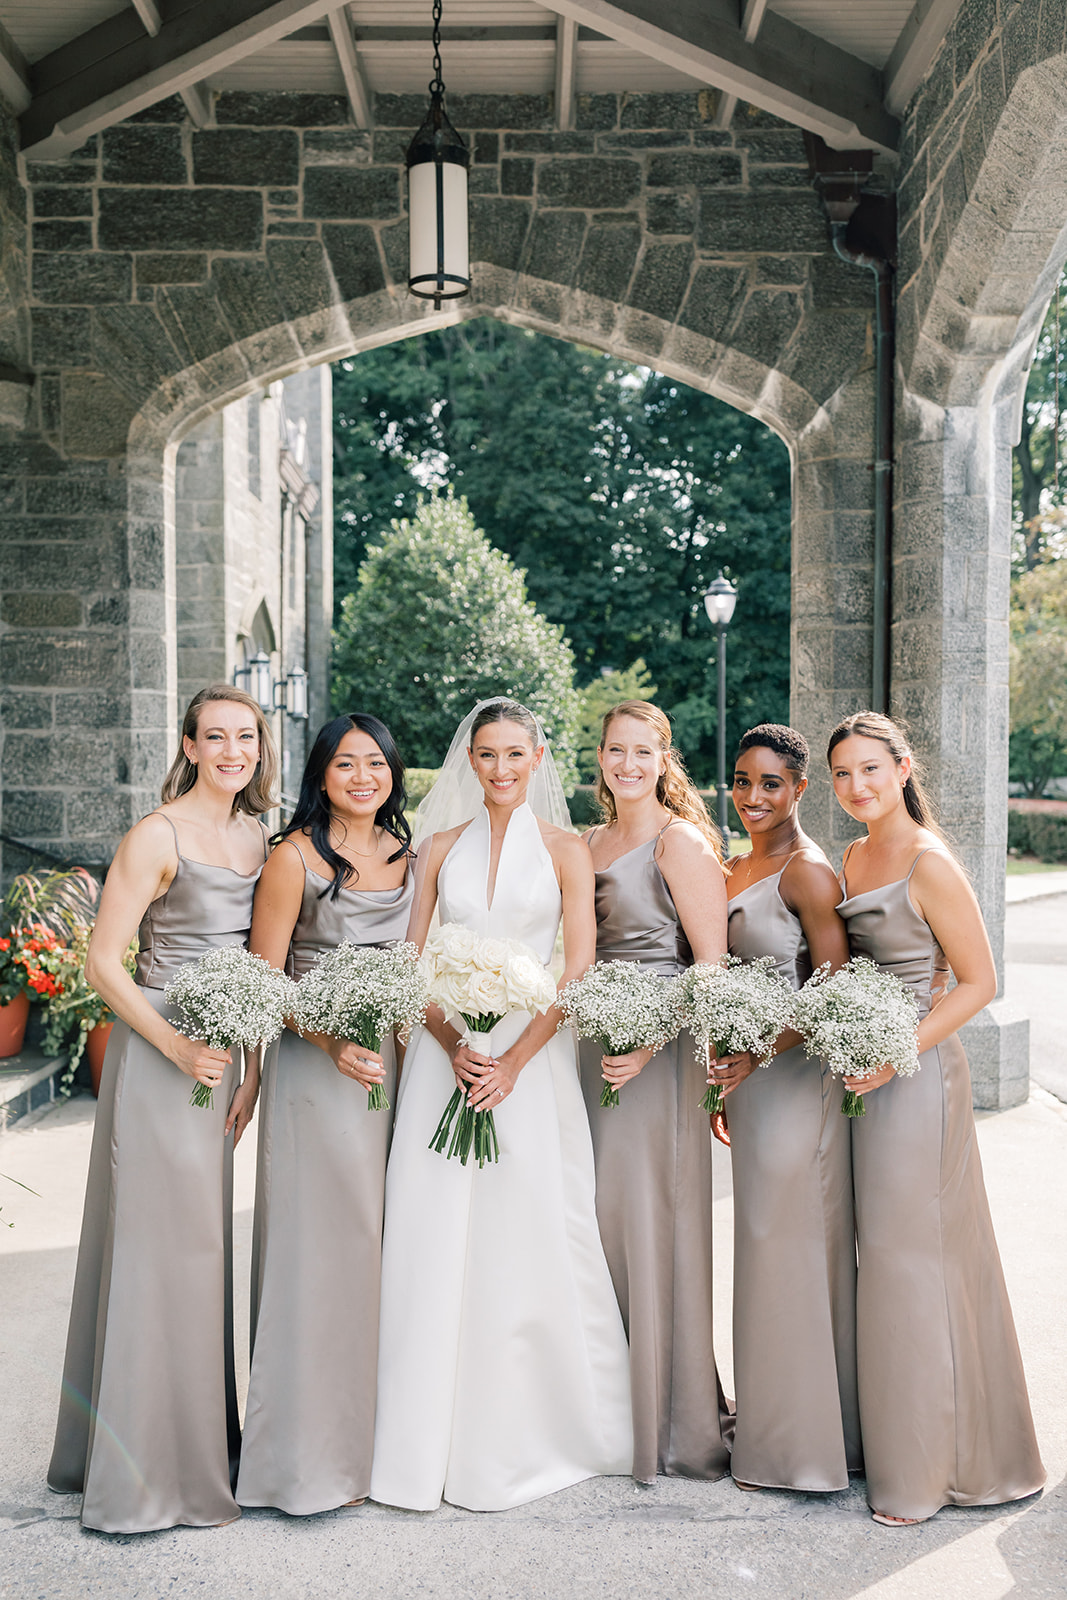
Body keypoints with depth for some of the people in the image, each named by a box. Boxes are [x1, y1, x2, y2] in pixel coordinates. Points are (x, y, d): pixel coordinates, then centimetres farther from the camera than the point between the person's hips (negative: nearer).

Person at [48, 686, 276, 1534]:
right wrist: (179, 1047, -19)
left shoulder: (257, 836, 9)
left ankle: (203, 1444, 29)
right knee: (157, 1247, -1)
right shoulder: (157, 836, -11)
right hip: (158, 1054, -7)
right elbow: (103, 961, -13)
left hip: (225, 1057, 7)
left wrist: (253, 1065, 7)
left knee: (205, 1243, 15)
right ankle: (143, 1467, 13)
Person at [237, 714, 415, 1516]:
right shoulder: (297, 856, -7)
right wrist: (333, 1043, -19)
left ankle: (378, 1432, 25)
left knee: (383, 1239, 11)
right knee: (322, 1246, -1)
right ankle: (314, 1453, 11)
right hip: (316, 1069, -5)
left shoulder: (407, 855, 10)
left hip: (394, 1066, 5)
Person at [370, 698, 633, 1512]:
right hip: (446, 1053, 2)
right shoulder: (442, 846, 10)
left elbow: (578, 969, -4)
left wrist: (513, 1061, -13)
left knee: (529, 1242, 0)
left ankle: (533, 1435, 16)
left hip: (533, 1056, -2)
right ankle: (436, 1441, 12)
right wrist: (454, 1046, -10)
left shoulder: (565, 848, 3)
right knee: (436, 1241, 1)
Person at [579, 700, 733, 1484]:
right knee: (596, 1220, 8)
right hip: (593, 1046, 7)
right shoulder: (588, 844, 14)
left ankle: (675, 1422, 13)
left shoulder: (681, 841, -7)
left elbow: (712, 964, -12)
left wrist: (651, 1043, -20)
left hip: (659, 1051, -6)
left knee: (653, 1221, -2)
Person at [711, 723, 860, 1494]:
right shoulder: (737, 869, 13)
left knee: (790, 1247, 1)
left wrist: (758, 1054, -22)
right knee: (763, 1248, 15)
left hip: (796, 1077, -8)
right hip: (751, 1077, 8)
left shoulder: (808, 871, -14)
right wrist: (724, 1081, 17)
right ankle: (770, 1427, 28)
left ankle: (804, 1444, 16)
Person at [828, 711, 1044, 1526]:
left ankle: (925, 1470, 16)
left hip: (917, 1073, -8)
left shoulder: (929, 862, -15)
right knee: (891, 1251, 14)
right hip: (871, 1070, 8)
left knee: (910, 1256, 1)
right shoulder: (856, 855, 10)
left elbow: (978, 982, -14)